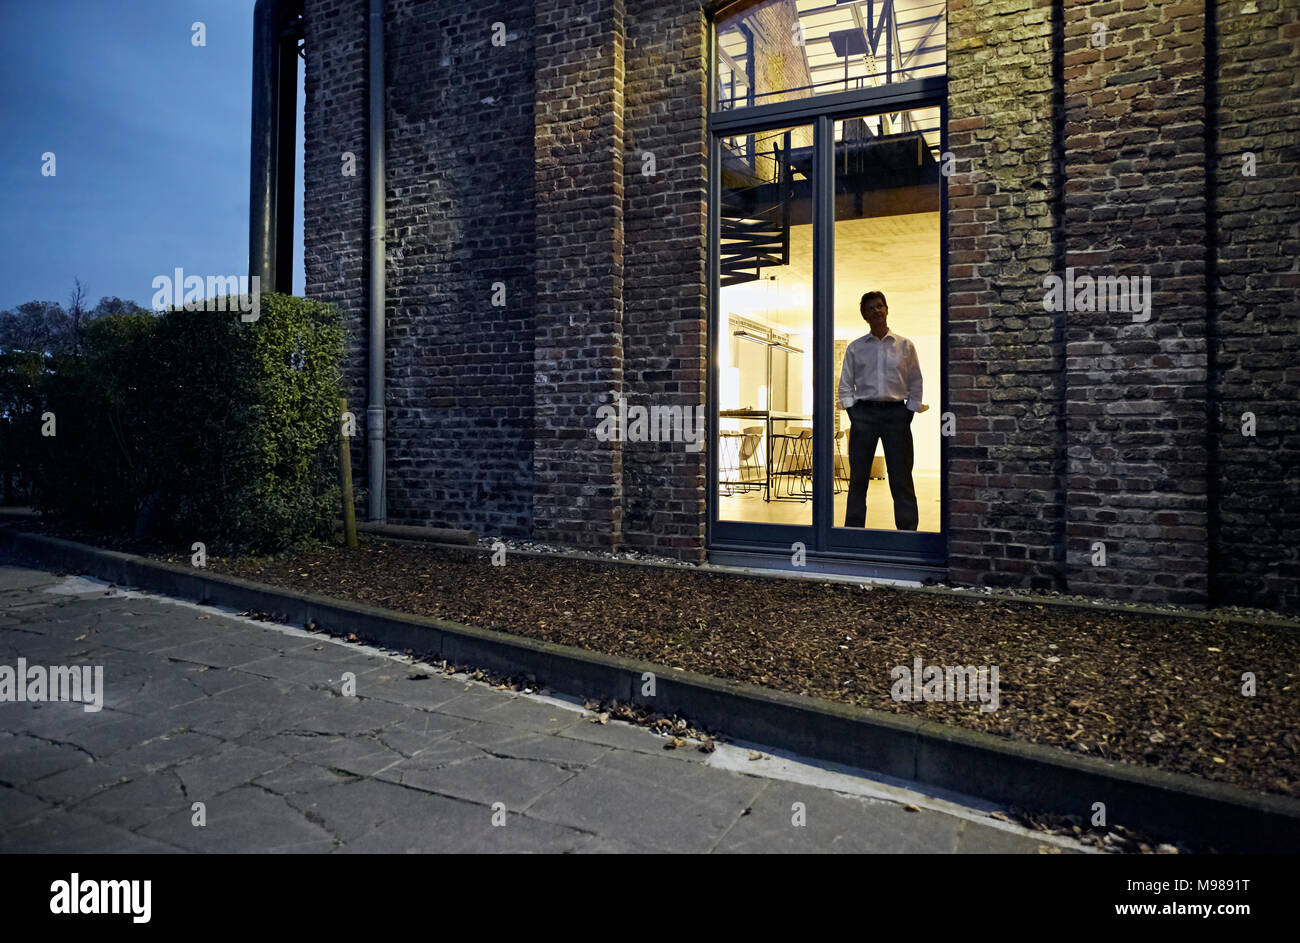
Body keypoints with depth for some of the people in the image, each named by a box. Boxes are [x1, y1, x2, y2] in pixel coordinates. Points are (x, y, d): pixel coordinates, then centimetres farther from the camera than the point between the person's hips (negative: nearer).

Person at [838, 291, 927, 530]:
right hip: (864, 413, 1)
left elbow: (915, 383, 10)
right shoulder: (855, 348, 10)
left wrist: (910, 412, -1)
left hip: (896, 412, 0)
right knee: (858, 476, 1)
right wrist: (852, 411, -2)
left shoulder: (906, 346, 10)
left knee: (901, 478, -1)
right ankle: (853, 529, 9)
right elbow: (845, 384, 10)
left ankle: (908, 530, 5)